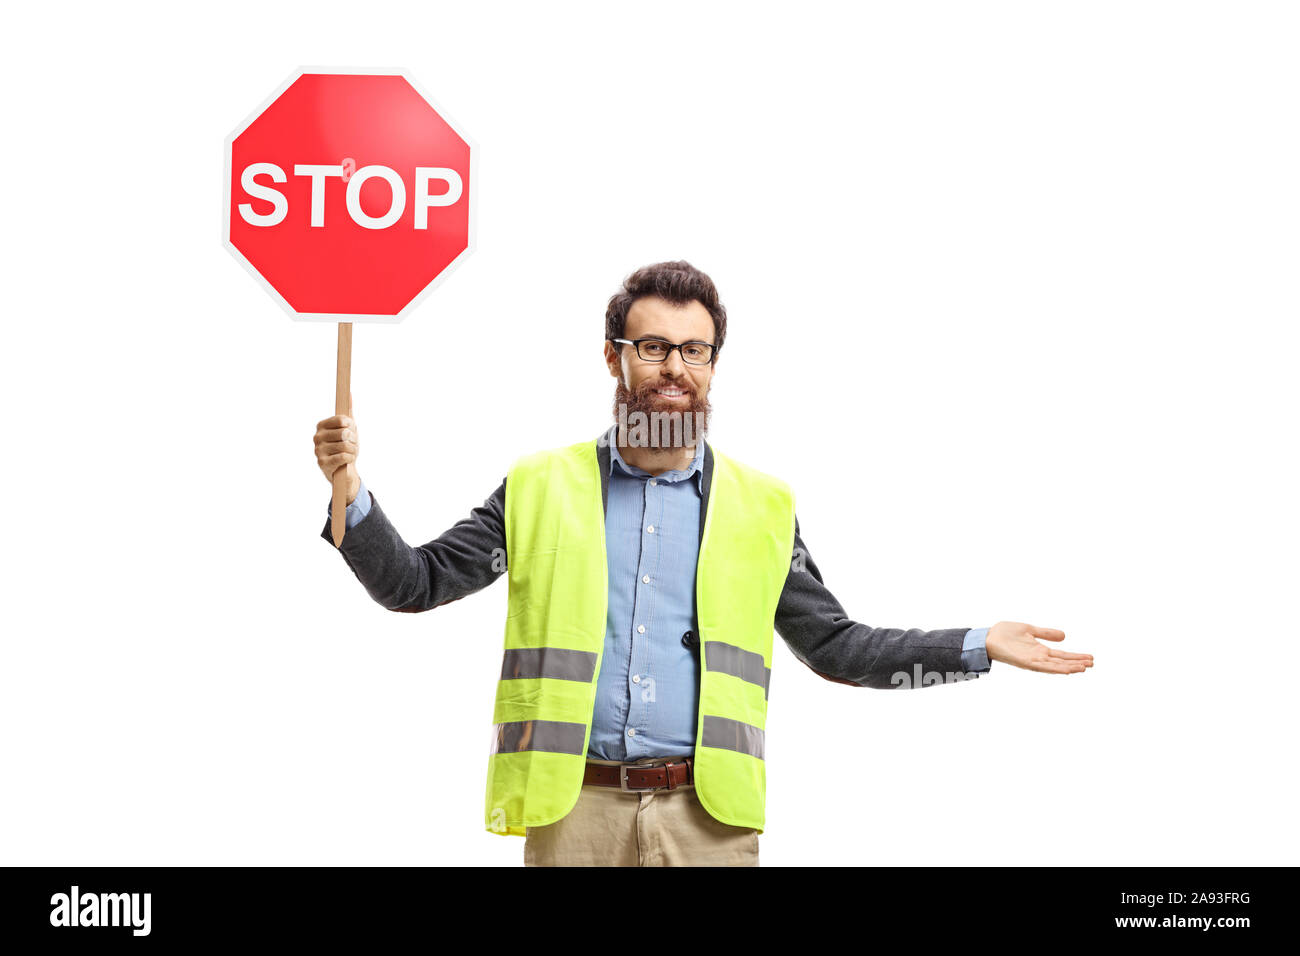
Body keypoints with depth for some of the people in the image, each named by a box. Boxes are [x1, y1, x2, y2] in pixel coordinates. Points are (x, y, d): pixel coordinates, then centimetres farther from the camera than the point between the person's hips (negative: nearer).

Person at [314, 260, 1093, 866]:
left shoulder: (762, 506, 10)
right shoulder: (541, 487, 8)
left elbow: (834, 645, 15)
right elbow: (414, 584, 7)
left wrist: (981, 646, 7)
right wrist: (352, 494, -10)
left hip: (709, 818, 1)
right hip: (575, 809, 0)